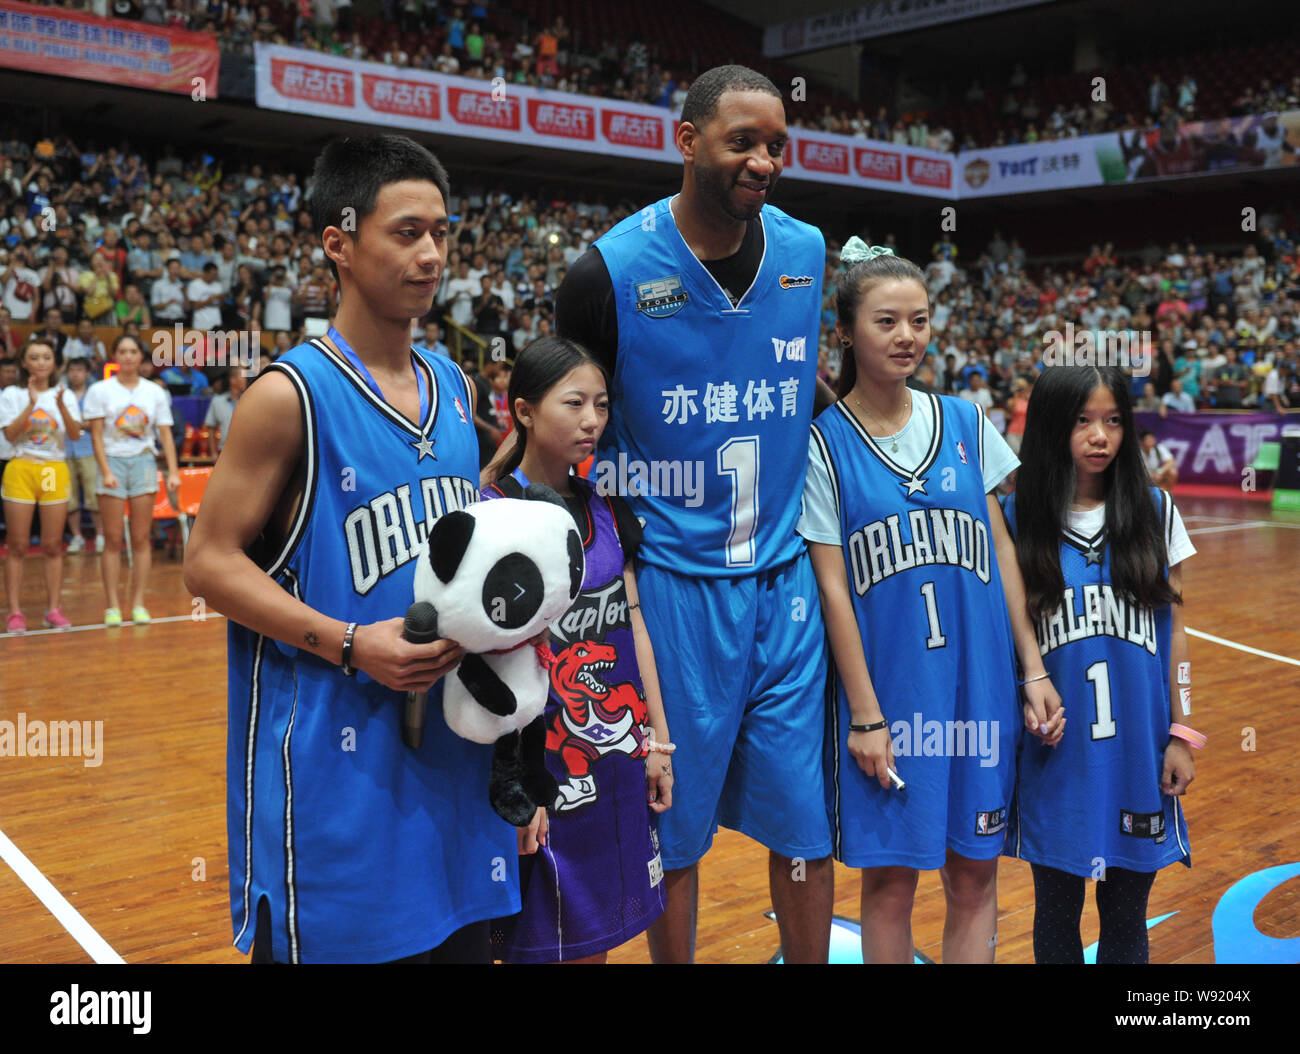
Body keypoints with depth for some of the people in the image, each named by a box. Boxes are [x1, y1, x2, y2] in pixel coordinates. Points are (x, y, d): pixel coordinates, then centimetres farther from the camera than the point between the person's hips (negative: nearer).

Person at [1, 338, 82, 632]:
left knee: (53, 546, 3)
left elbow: (75, 434, -4)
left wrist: (61, 406, -20)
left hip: (55, 472, 2)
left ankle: (53, 610, 8)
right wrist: (31, 404, -17)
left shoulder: (64, 395, 8)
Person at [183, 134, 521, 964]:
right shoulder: (291, 395, -11)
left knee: (462, 939, 15)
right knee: (329, 943, 6)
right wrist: (350, 645, -21)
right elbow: (211, 563, -11)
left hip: (452, 744, 6)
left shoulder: (455, 389, 9)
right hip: (333, 764, -6)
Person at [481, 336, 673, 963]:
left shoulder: (606, 510, 7)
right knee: (547, 946, 6)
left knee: (597, 937, 15)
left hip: (620, 759, 6)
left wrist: (658, 741, 9)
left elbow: (635, 626, 10)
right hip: (546, 762, -5)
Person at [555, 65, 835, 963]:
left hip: (785, 577, 4)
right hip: (672, 578, -3)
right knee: (674, 831, 9)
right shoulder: (613, 271, -10)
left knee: (806, 824, 11)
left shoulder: (807, 251, 4)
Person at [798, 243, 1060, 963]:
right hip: (887, 688, -3)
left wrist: (1033, 671, 5)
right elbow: (833, 587, -7)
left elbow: (1002, 552, 8)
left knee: (974, 873, 11)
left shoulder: (964, 423, 5)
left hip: (980, 684, 3)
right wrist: (865, 713, -9)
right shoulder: (824, 443, -5)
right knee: (890, 877, 7)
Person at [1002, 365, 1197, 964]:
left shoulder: (1155, 512, 1)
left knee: (1127, 918, 13)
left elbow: (1175, 632, 5)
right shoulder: (1016, 520, -4)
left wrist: (1181, 734, 3)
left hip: (1139, 757, 1)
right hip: (1054, 758, -1)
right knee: (1057, 913, 12)